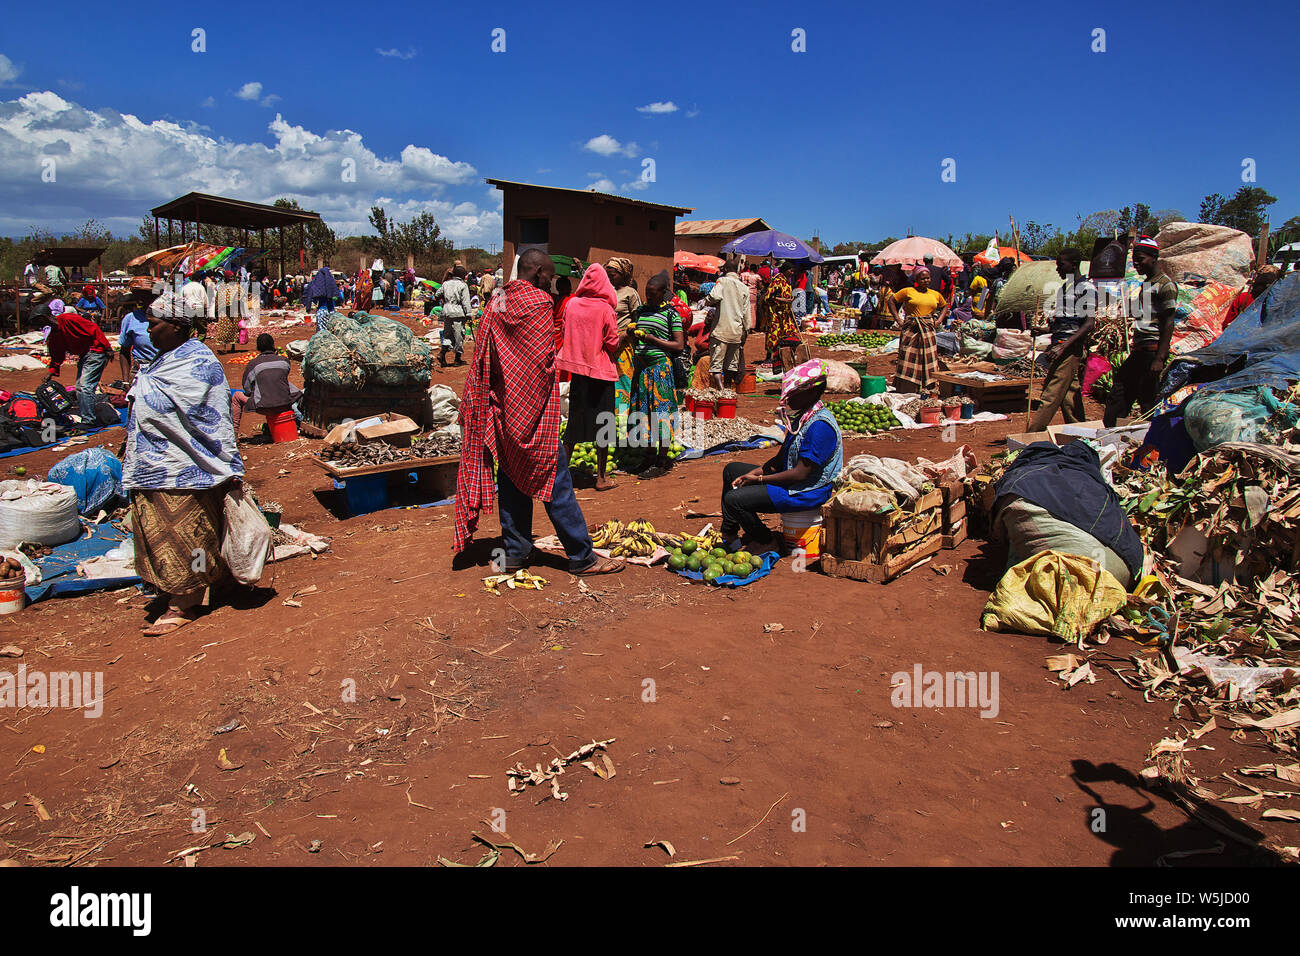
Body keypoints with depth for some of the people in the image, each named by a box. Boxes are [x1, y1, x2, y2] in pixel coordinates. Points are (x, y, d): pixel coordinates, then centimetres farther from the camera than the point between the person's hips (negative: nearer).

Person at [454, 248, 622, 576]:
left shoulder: (496, 304, 11)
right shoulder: (538, 301, -10)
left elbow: (483, 361, 13)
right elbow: (545, 358, -12)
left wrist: (497, 398, 17)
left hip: (503, 409, 7)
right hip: (535, 409, -7)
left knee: (512, 479, 13)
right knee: (556, 483, -3)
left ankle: (515, 552, 18)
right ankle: (582, 557, 5)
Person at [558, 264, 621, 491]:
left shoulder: (570, 304, -2)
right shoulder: (605, 308, -12)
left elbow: (563, 333, 8)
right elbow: (612, 343, -10)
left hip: (577, 369, 4)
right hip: (601, 370, -4)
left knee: (575, 421, 15)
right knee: (603, 424, 5)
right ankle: (601, 477, 11)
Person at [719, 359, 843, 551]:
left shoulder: (820, 425, -26)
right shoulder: (802, 415, 6)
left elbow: (800, 474, -26)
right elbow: (782, 458, 12)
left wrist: (759, 479, -17)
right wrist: (755, 472, -2)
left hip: (807, 492, -11)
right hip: (789, 479, 11)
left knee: (734, 499, -20)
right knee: (731, 470, 16)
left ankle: (763, 543, 5)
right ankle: (729, 535, 18)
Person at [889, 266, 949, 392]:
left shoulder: (935, 294, 14)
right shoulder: (908, 291, 3)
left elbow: (945, 306, 29)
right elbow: (891, 300, 6)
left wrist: (939, 321, 13)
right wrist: (898, 319, -1)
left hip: (928, 330, 3)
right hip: (911, 330, -3)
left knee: (929, 359, 0)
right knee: (909, 359, -5)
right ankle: (906, 392, -3)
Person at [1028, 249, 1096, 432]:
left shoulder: (1087, 289, -5)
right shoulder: (1062, 289, 21)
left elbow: (1089, 324, -12)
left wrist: (1063, 346, -20)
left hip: (1073, 347, -9)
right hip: (1059, 345, 9)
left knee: (1051, 396, -13)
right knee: (1069, 397, 8)